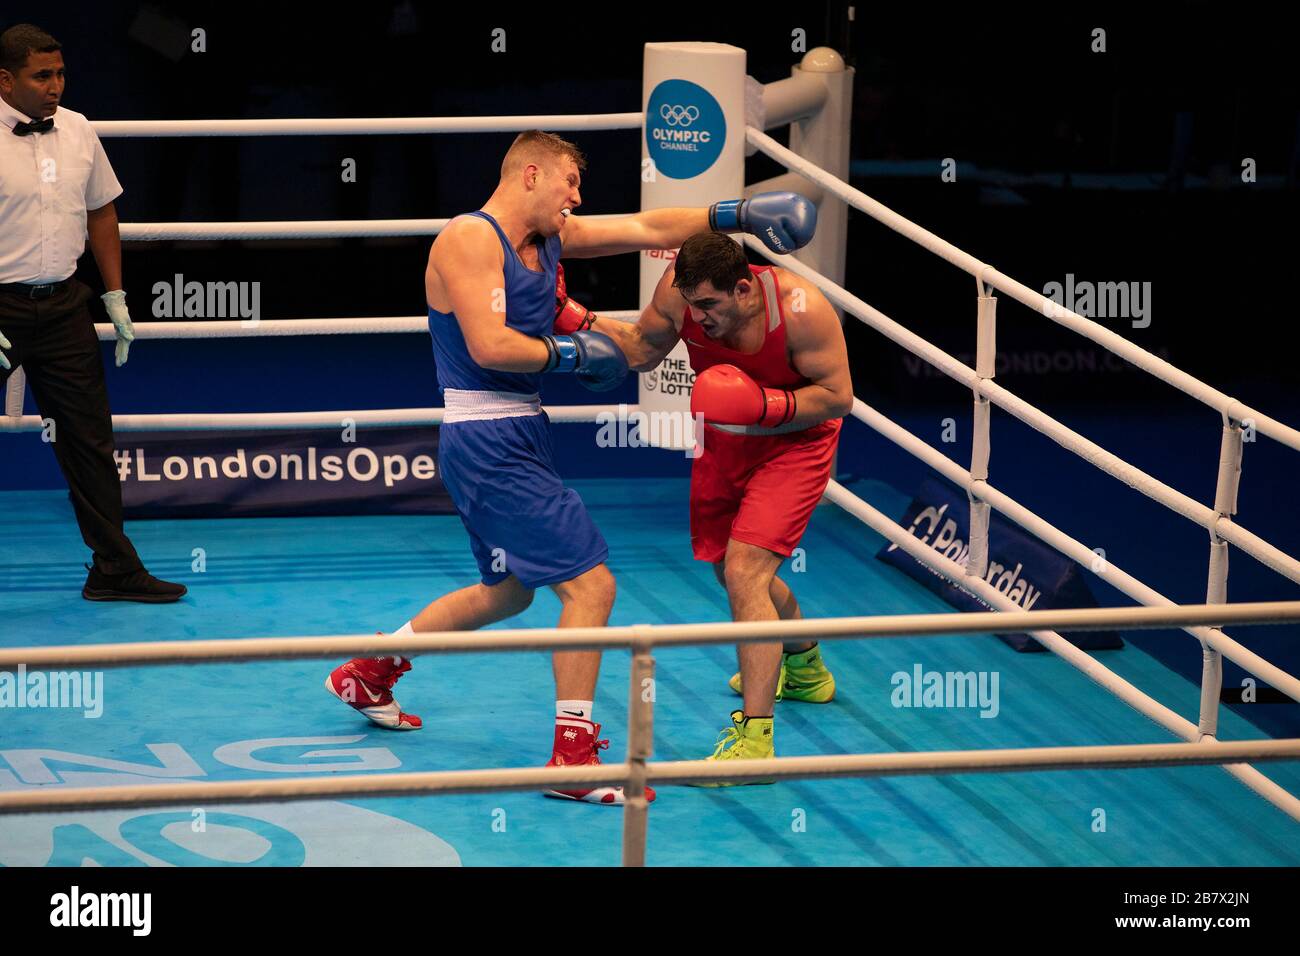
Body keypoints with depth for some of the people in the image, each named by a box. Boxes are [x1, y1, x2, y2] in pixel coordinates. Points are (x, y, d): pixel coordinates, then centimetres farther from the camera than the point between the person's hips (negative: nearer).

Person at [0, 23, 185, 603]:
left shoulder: (77, 132, 7)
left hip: (63, 305, 5)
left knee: (89, 439, 8)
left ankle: (114, 570, 14)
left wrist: (116, 299, 14)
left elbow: (101, 214, 17)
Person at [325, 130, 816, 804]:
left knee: (506, 592, 25)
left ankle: (366, 673, 37)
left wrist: (738, 215, 9)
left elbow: (645, 228, 14)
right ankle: (573, 756, -6)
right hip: (488, 444, -10)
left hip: (519, 437, 10)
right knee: (590, 584, -12)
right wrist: (571, 353, -12)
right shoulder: (471, 238, -14)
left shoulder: (550, 236, 12)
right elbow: (489, 346, -24)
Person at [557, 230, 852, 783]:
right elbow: (642, 349, -1)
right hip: (723, 441, 6)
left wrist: (766, 406, -36)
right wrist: (576, 320, -17)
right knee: (734, 571, 22)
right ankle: (804, 668, 53)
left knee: (743, 571, -22)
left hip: (793, 442, -6)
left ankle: (754, 737, -22)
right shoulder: (680, 289, -21)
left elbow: (838, 395, -22)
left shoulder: (800, 308, -33)